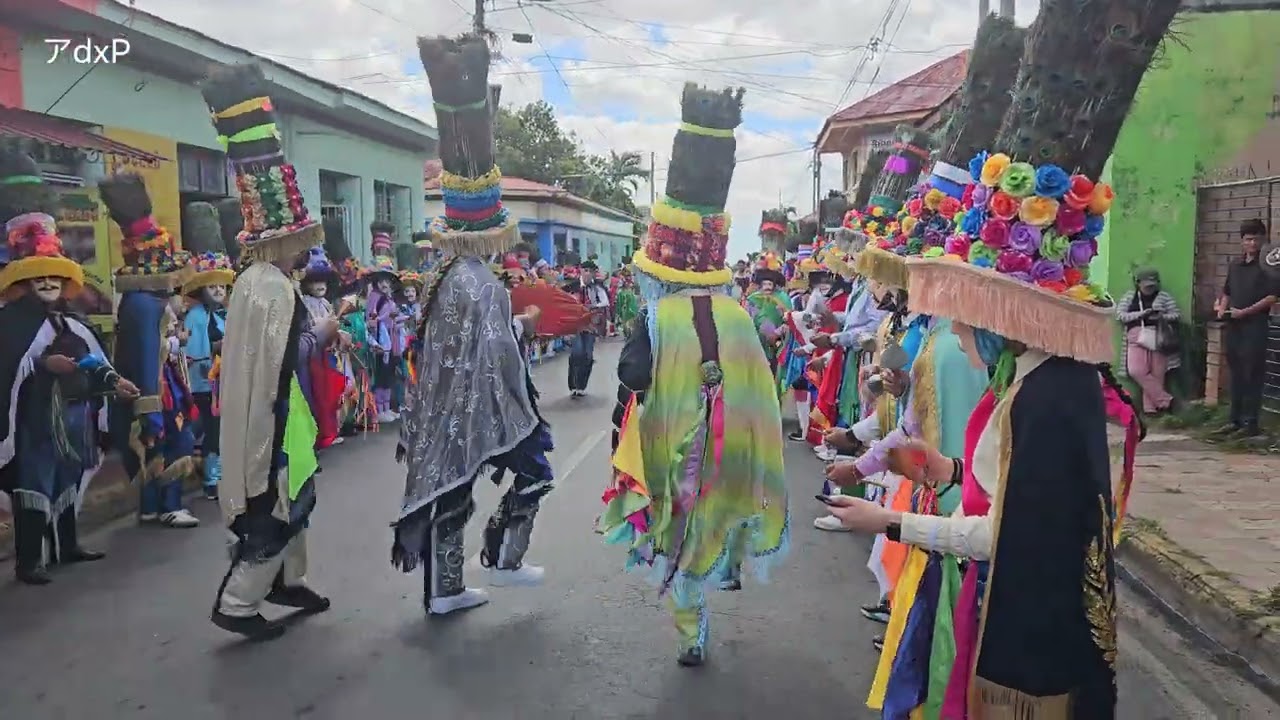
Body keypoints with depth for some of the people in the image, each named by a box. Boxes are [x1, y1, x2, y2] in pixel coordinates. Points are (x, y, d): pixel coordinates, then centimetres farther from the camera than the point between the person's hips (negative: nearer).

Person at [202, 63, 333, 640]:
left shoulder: (254, 281, 13)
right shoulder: (274, 287, -20)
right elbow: (289, 355, -25)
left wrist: (316, 332, 12)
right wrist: (323, 333, -12)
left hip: (268, 416, 11)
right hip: (274, 419, -11)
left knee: (290, 501, 20)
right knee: (276, 511, -2)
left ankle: (287, 581, 33)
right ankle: (236, 603, 6)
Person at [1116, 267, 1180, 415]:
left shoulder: (1164, 297, 12)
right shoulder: (1129, 296, 13)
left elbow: (1175, 316, 8)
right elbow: (1120, 315, 3)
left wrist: (1161, 317, -12)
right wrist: (1140, 314, -10)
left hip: (1158, 337, 0)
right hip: (1137, 337, 0)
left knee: (1156, 374, -5)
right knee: (1137, 371, -16)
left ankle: (1150, 407, 1)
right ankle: (1164, 399, -8)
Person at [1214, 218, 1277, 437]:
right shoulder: (1235, 266, 15)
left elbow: (1272, 297, -12)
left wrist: (1244, 311, -16)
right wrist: (1222, 308, 6)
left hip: (1255, 326, -6)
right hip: (1234, 327, 6)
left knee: (1253, 375, -4)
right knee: (1236, 375, 11)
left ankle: (1250, 422, 1)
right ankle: (1235, 420, 19)